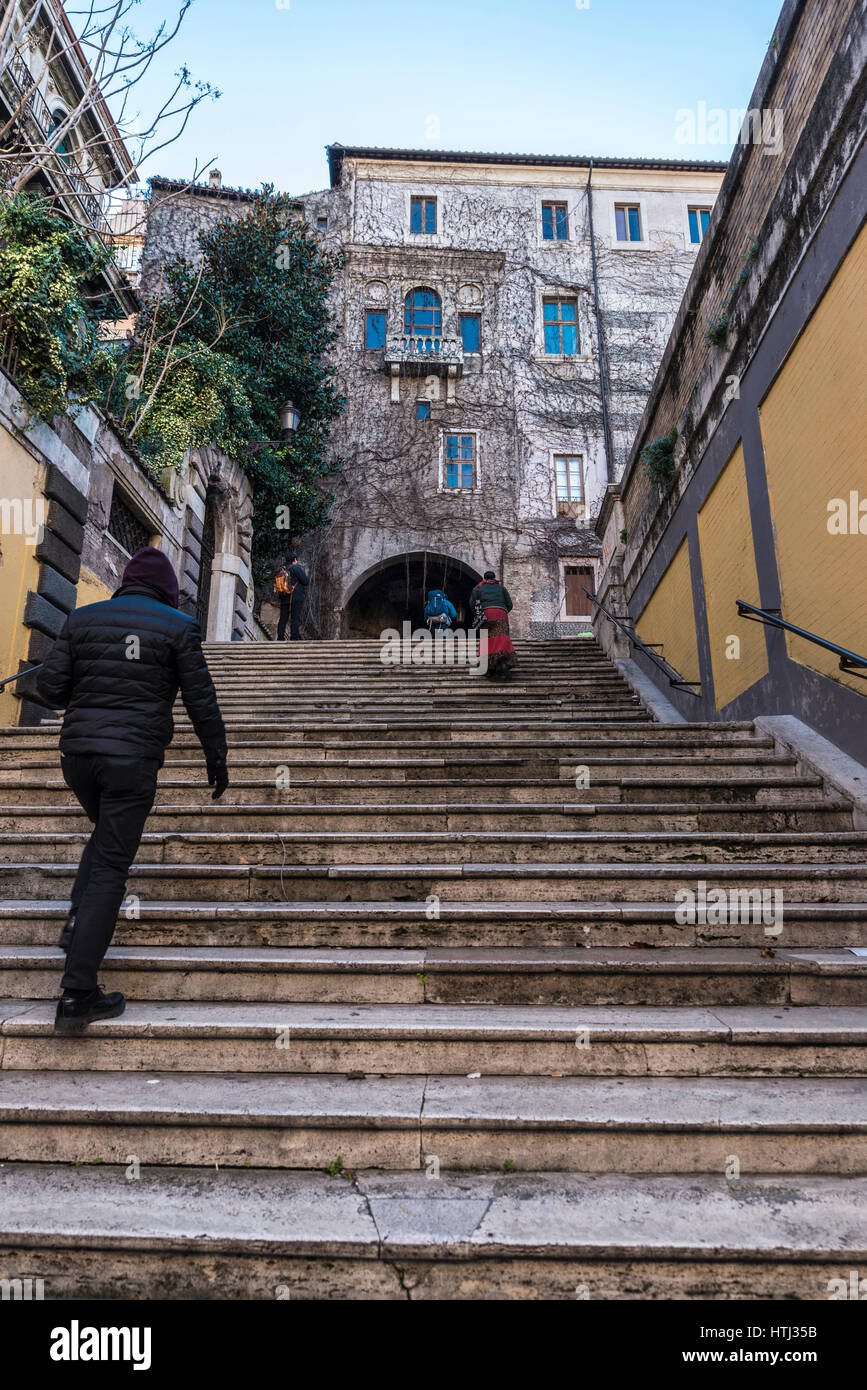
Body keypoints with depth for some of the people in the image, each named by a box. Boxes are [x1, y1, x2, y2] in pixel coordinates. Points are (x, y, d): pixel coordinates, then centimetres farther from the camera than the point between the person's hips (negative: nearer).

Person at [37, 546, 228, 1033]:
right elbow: (201, 700, -2)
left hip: (79, 752, 4)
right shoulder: (177, 626, -2)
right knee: (111, 866, 0)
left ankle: (80, 920, 20)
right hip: (134, 758, -4)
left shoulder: (82, 619, 8)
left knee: (106, 831, 31)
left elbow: (51, 688, 5)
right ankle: (78, 994, 2)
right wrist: (217, 758, 7)